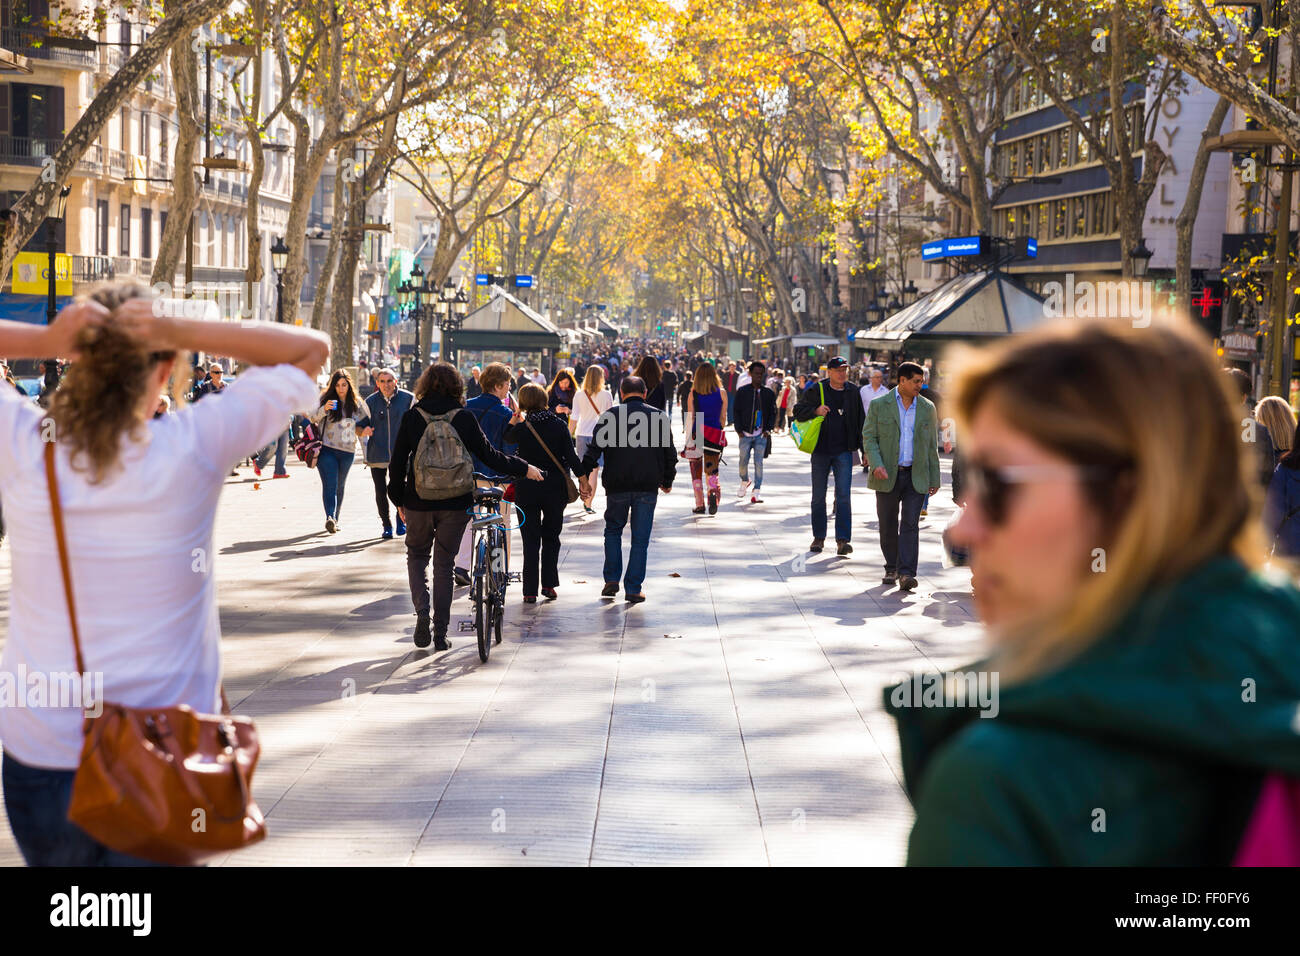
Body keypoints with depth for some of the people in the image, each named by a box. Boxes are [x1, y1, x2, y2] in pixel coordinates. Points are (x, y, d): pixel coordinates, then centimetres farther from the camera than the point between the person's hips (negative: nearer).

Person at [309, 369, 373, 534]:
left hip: (347, 451, 4)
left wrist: (362, 432, -9)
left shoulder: (356, 403, 6)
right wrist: (323, 409, -27)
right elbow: (312, 418, -8)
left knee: (340, 487, 12)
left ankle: (335, 519, 23)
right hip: (326, 449, -4)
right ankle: (330, 517, -30)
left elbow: (360, 425, 14)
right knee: (329, 484, -17)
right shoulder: (325, 398, -3)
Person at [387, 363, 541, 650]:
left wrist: (399, 500, 11)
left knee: (416, 556, 19)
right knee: (444, 564, 9)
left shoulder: (412, 417, -3)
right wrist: (524, 468, 11)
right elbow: (487, 454, -2)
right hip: (455, 503, 0)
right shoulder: (465, 417, -5)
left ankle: (422, 611, -4)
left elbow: (398, 462, 0)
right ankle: (441, 633, 8)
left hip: (419, 501, 0)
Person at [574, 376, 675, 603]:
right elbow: (670, 452, 8)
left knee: (613, 530, 19)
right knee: (640, 538, 5)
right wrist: (667, 480, 21)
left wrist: (583, 476, 1)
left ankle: (611, 580, 10)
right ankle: (633, 589, 3)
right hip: (647, 486, 0)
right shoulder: (659, 417, 4)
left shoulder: (610, 416, 1)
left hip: (617, 486, 0)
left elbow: (594, 449, -4)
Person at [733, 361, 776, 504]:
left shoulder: (768, 393, 6)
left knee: (758, 462, -7)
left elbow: (773, 413, 12)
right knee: (743, 461, 4)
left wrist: (768, 430, 0)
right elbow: (736, 412, 5)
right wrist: (739, 430, -4)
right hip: (745, 434, 0)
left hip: (761, 434, 0)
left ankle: (756, 492, -6)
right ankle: (745, 481, 34)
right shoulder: (742, 391, 3)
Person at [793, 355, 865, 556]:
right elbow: (798, 411, 1)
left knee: (844, 494, -9)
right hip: (820, 450, 0)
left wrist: (864, 448, 11)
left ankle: (843, 540, -11)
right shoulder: (816, 390, -1)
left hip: (844, 451, 1)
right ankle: (819, 538, 20)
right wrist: (815, 411, -17)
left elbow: (860, 422, 14)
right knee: (819, 496, 8)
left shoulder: (852, 392, 7)